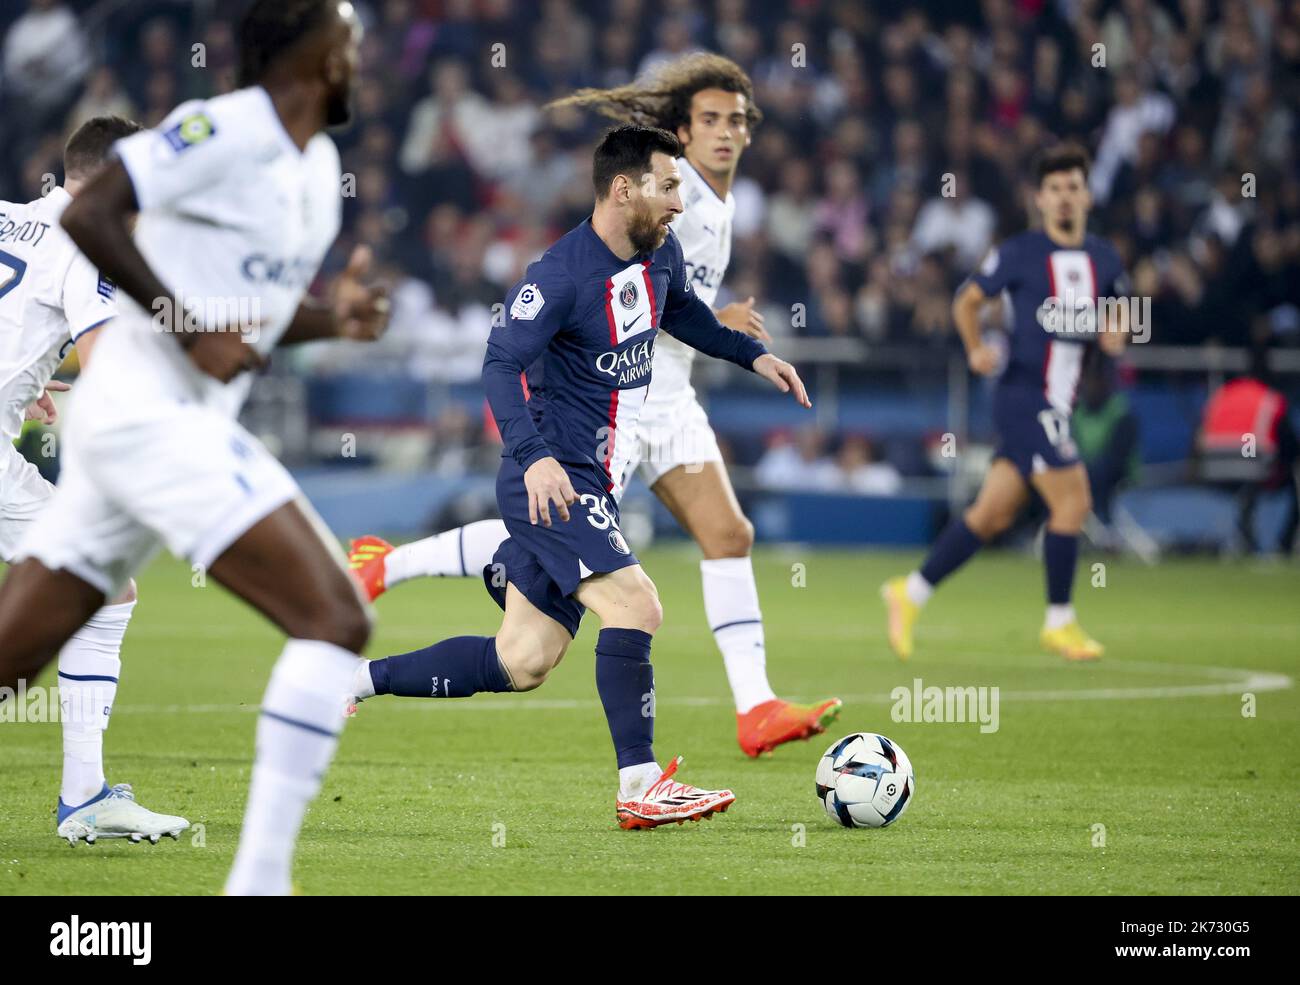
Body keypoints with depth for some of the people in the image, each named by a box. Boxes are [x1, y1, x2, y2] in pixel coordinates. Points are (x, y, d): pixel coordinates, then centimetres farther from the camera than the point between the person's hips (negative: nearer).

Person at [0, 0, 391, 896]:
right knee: (336, 621, -14)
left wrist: (332, 318, 8)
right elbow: (88, 214, -19)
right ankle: (259, 878, -17)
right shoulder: (225, 131, -12)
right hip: (149, 410, -10)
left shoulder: (318, 167, 17)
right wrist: (190, 325, -21)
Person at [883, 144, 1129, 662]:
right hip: (1025, 395, -6)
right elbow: (967, 298, 4)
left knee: (993, 513, 8)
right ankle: (1059, 621, -1)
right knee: (1073, 500, -13)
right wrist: (976, 349, -10)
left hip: (1057, 405, 6)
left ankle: (911, 591, 20)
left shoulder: (1104, 259, 11)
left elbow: (1116, 310, 25)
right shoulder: (1019, 253, -5)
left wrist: (1115, 332, 2)